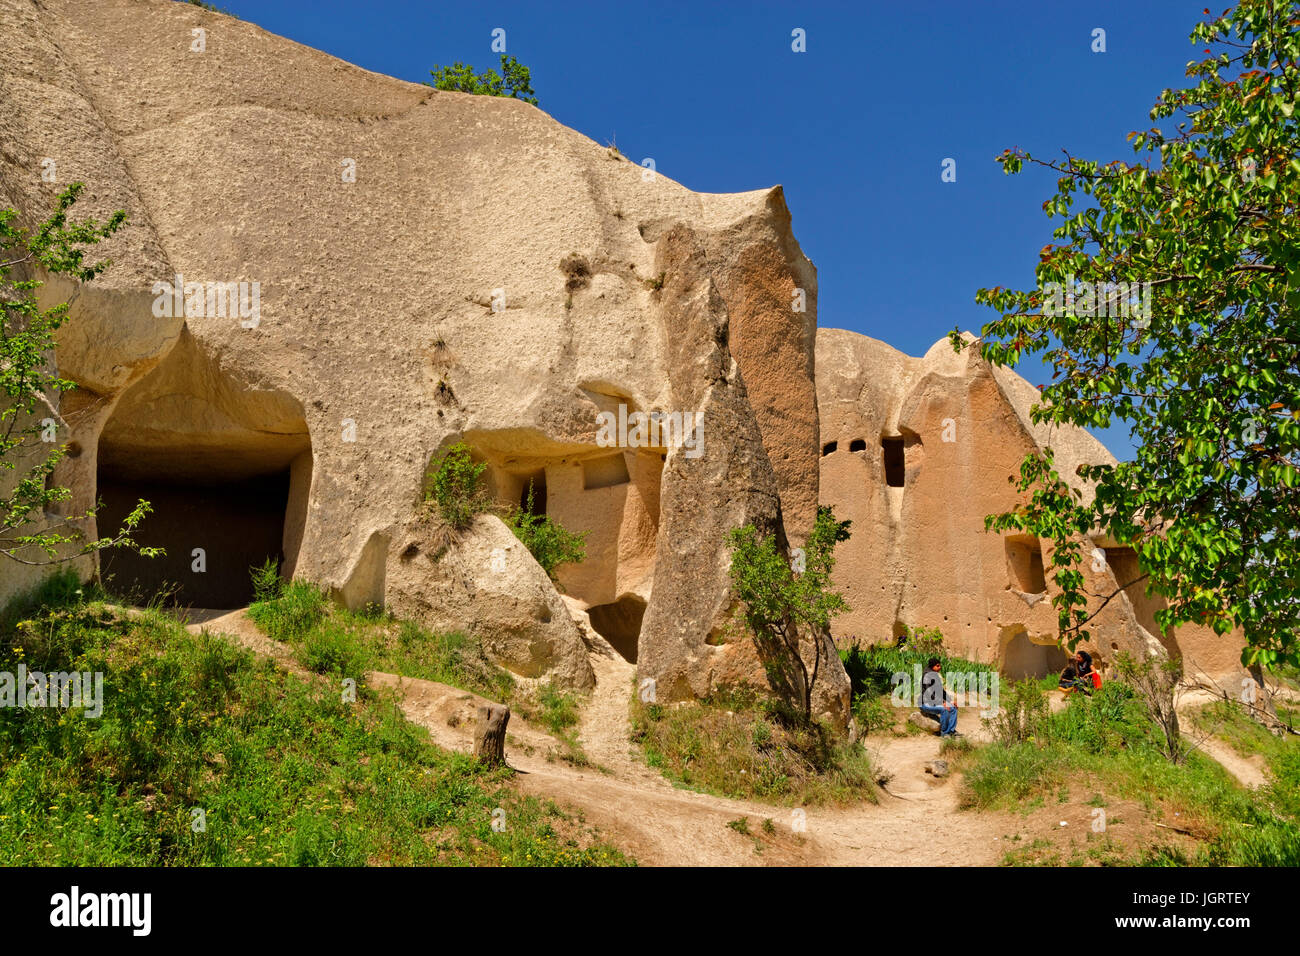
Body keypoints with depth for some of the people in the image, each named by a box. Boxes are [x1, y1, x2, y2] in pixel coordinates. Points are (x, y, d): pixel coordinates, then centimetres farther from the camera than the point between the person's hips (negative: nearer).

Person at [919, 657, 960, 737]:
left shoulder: (937, 675, 11)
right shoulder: (927, 676, -18)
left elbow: (941, 690, 18)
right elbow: (929, 693, -25)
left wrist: (951, 700, 7)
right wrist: (942, 703, -26)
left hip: (935, 702, 9)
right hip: (926, 704, -9)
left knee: (953, 708, -5)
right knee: (944, 710, -29)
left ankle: (952, 730, -2)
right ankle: (943, 732, -15)